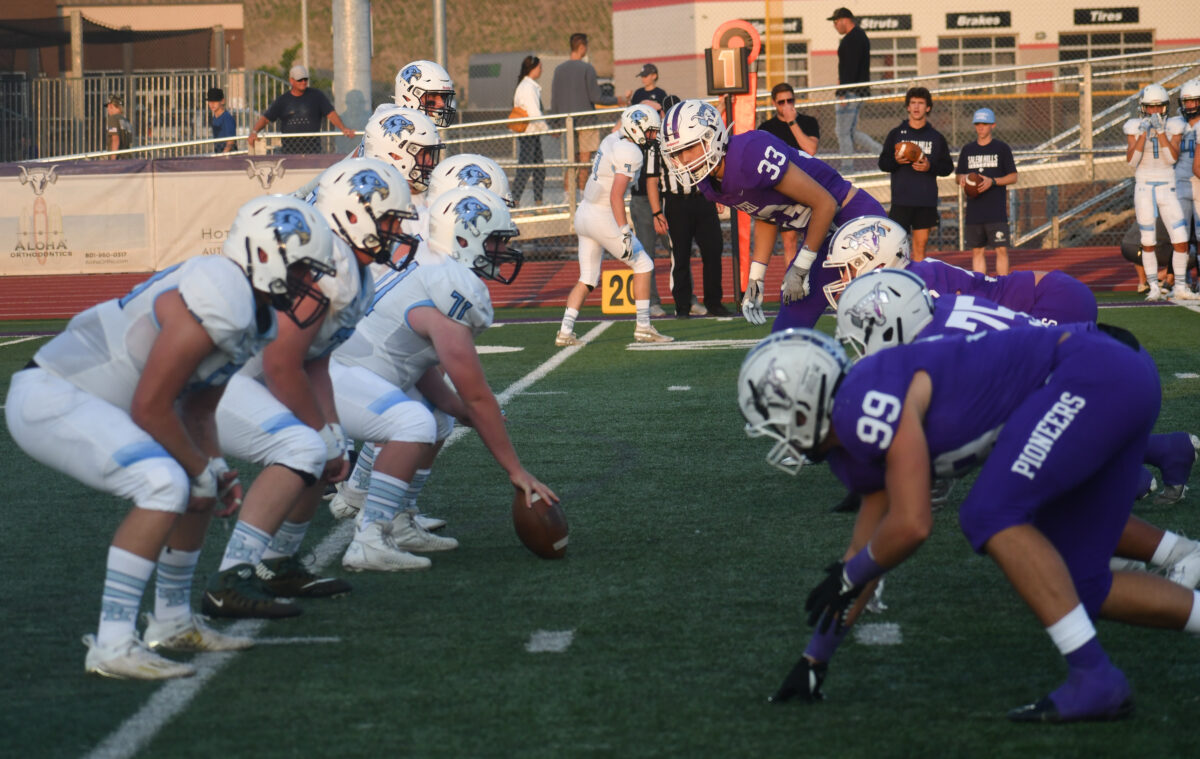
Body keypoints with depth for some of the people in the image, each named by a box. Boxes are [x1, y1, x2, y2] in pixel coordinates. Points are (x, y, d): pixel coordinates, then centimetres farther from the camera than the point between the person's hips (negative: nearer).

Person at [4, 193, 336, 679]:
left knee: (203, 481, 14)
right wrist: (203, 470, -9)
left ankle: (171, 624, 24)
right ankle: (113, 646, -21)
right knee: (165, 487, -24)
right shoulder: (218, 304, -24)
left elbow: (198, 409, 17)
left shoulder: (251, 313, 9)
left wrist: (214, 469, 2)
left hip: (81, 398, 11)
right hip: (47, 401, -11)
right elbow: (150, 407, -22)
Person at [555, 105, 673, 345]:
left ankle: (565, 331, 4)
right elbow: (616, 195, -22)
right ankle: (643, 327, 6)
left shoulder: (612, 140, 9)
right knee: (643, 265, 5)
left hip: (584, 214, 9)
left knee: (587, 279, 13)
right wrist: (624, 232, -21)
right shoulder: (630, 154, -17)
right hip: (602, 219, -9)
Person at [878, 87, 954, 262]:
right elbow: (882, 163, 6)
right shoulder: (896, 134, 8)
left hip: (927, 201, 2)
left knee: (920, 246, 5)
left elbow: (948, 167, 9)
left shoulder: (936, 137, 10)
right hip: (901, 200, -2)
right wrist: (896, 161, -15)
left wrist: (930, 167, -10)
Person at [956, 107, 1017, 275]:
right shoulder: (967, 150, 13)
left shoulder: (1002, 149, 3)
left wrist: (993, 181, -15)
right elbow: (959, 176, 18)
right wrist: (962, 178, -7)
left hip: (997, 211, -3)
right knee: (976, 251, 4)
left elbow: (1013, 177, 1)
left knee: (1001, 249, -8)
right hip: (974, 211, 4)